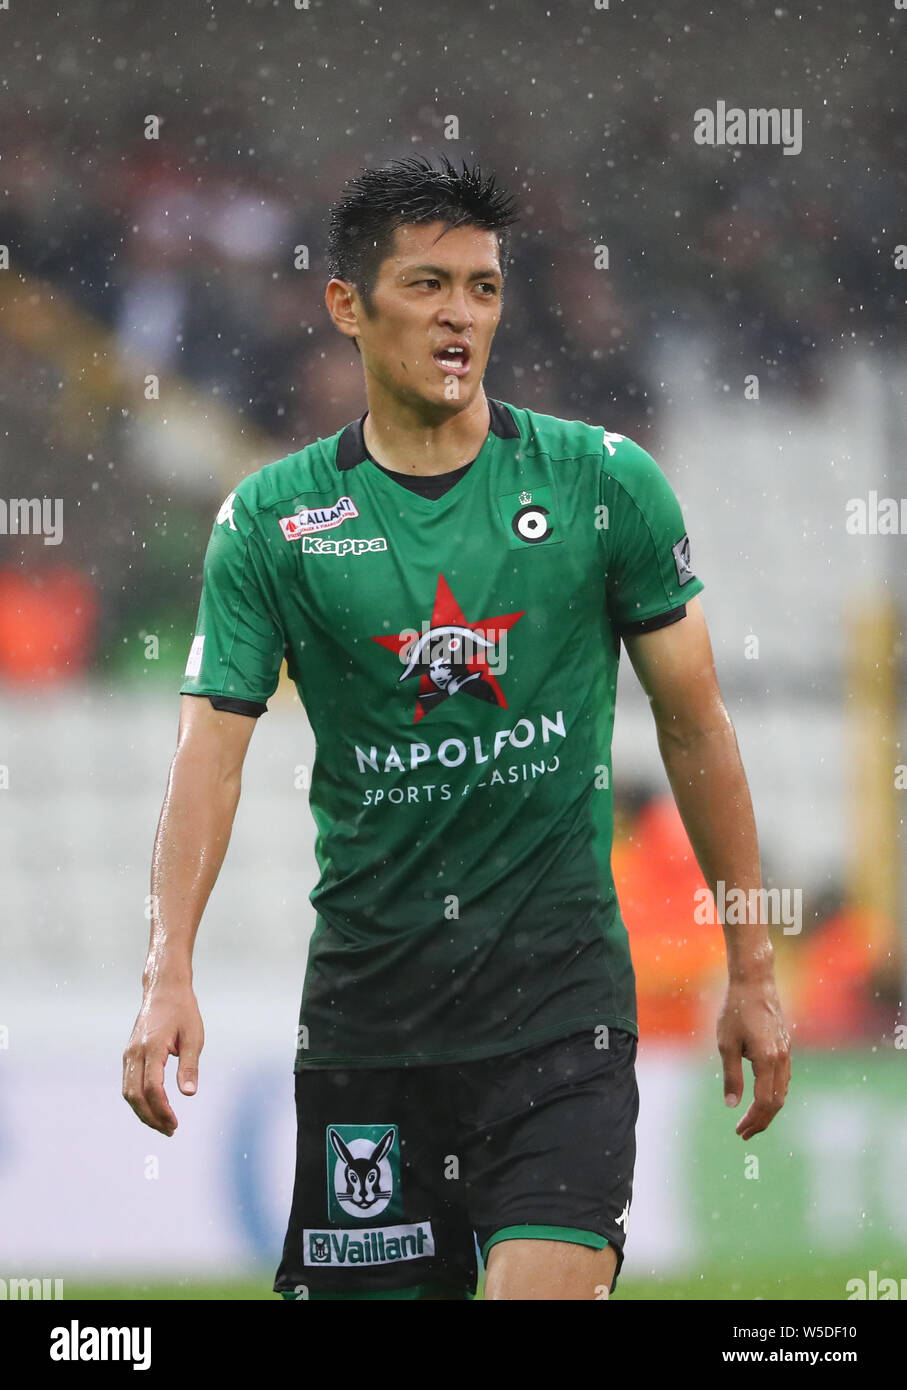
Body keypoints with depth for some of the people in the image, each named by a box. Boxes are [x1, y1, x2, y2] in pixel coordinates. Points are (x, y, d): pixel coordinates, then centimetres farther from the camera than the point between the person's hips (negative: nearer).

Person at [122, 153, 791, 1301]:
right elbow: (211, 745, -6)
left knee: (547, 1286, -18)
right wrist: (168, 974, -20)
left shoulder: (605, 483, 0)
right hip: (366, 1008, 1)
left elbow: (693, 723, 7)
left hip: (560, 992, -1)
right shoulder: (269, 520, 0)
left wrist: (752, 969, 7)